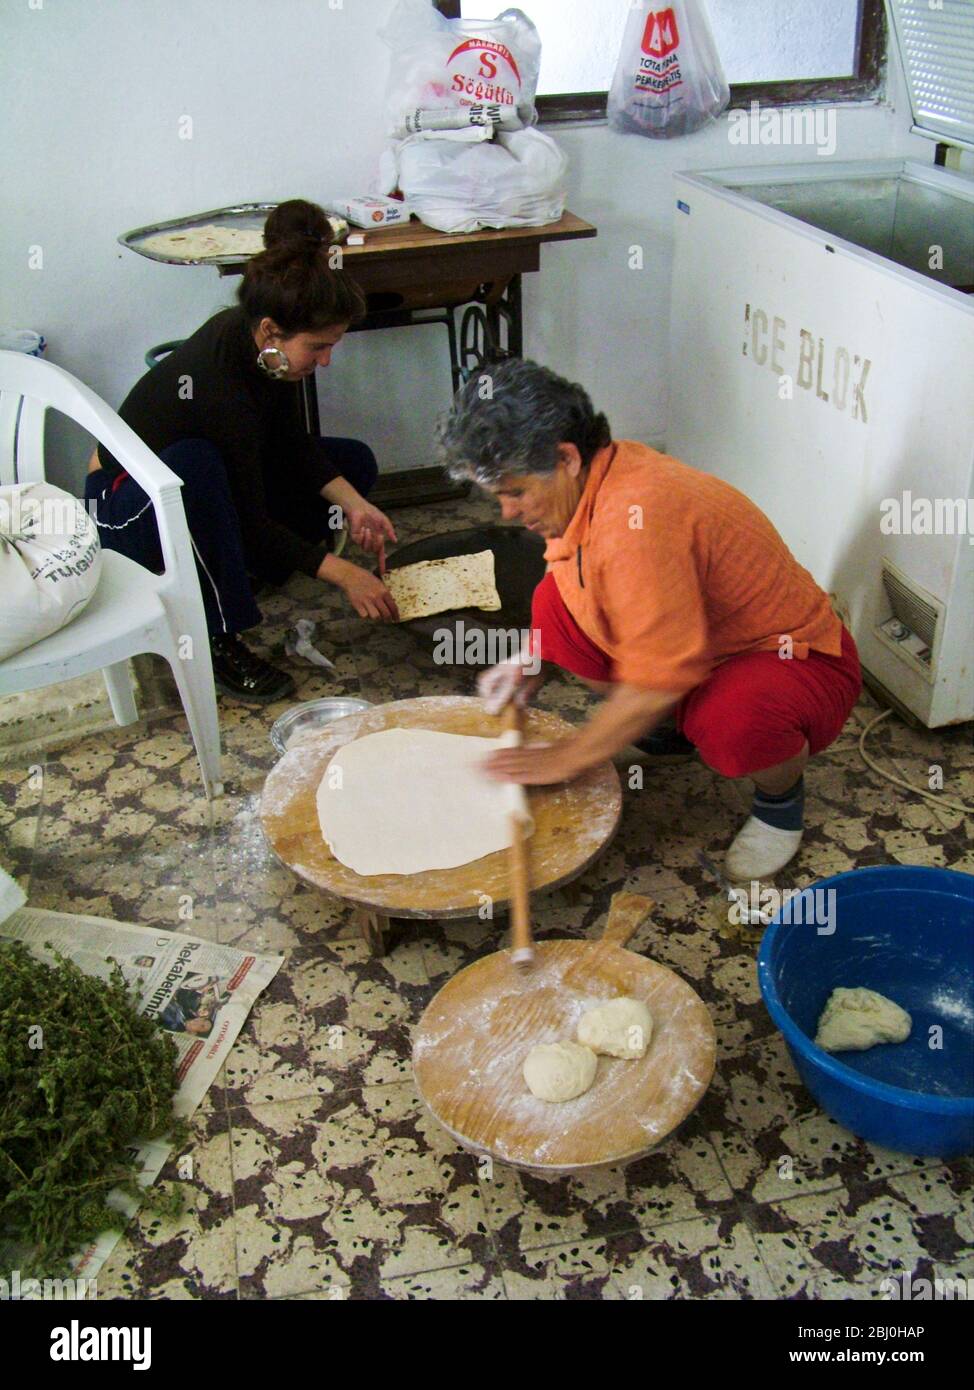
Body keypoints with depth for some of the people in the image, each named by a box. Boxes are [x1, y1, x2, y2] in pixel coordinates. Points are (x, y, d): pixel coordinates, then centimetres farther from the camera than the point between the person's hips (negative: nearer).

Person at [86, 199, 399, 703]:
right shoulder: (217, 386, -36)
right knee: (193, 465, -43)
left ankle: (238, 571, 5)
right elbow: (251, 519, -29)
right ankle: (215, 642, -29)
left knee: (353, 462, -1)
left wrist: (353, 504, -15)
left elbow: (291, 441, -2)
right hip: (125, 504, -8)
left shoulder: (256, 336, -15)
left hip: (218, 488, 8)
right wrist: (342, 574, -27)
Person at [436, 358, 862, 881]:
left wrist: (562, 760, -20)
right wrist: (533, 658, 3)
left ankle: (781, 796, -4)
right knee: (557, 599, -6)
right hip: (709, 644, 8)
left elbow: (656, 685, -31)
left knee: (729, 720, -42)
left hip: (801, 662, -8)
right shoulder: (598, 475, -6)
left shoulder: (638, 517, -34)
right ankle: (667, 729, 15)